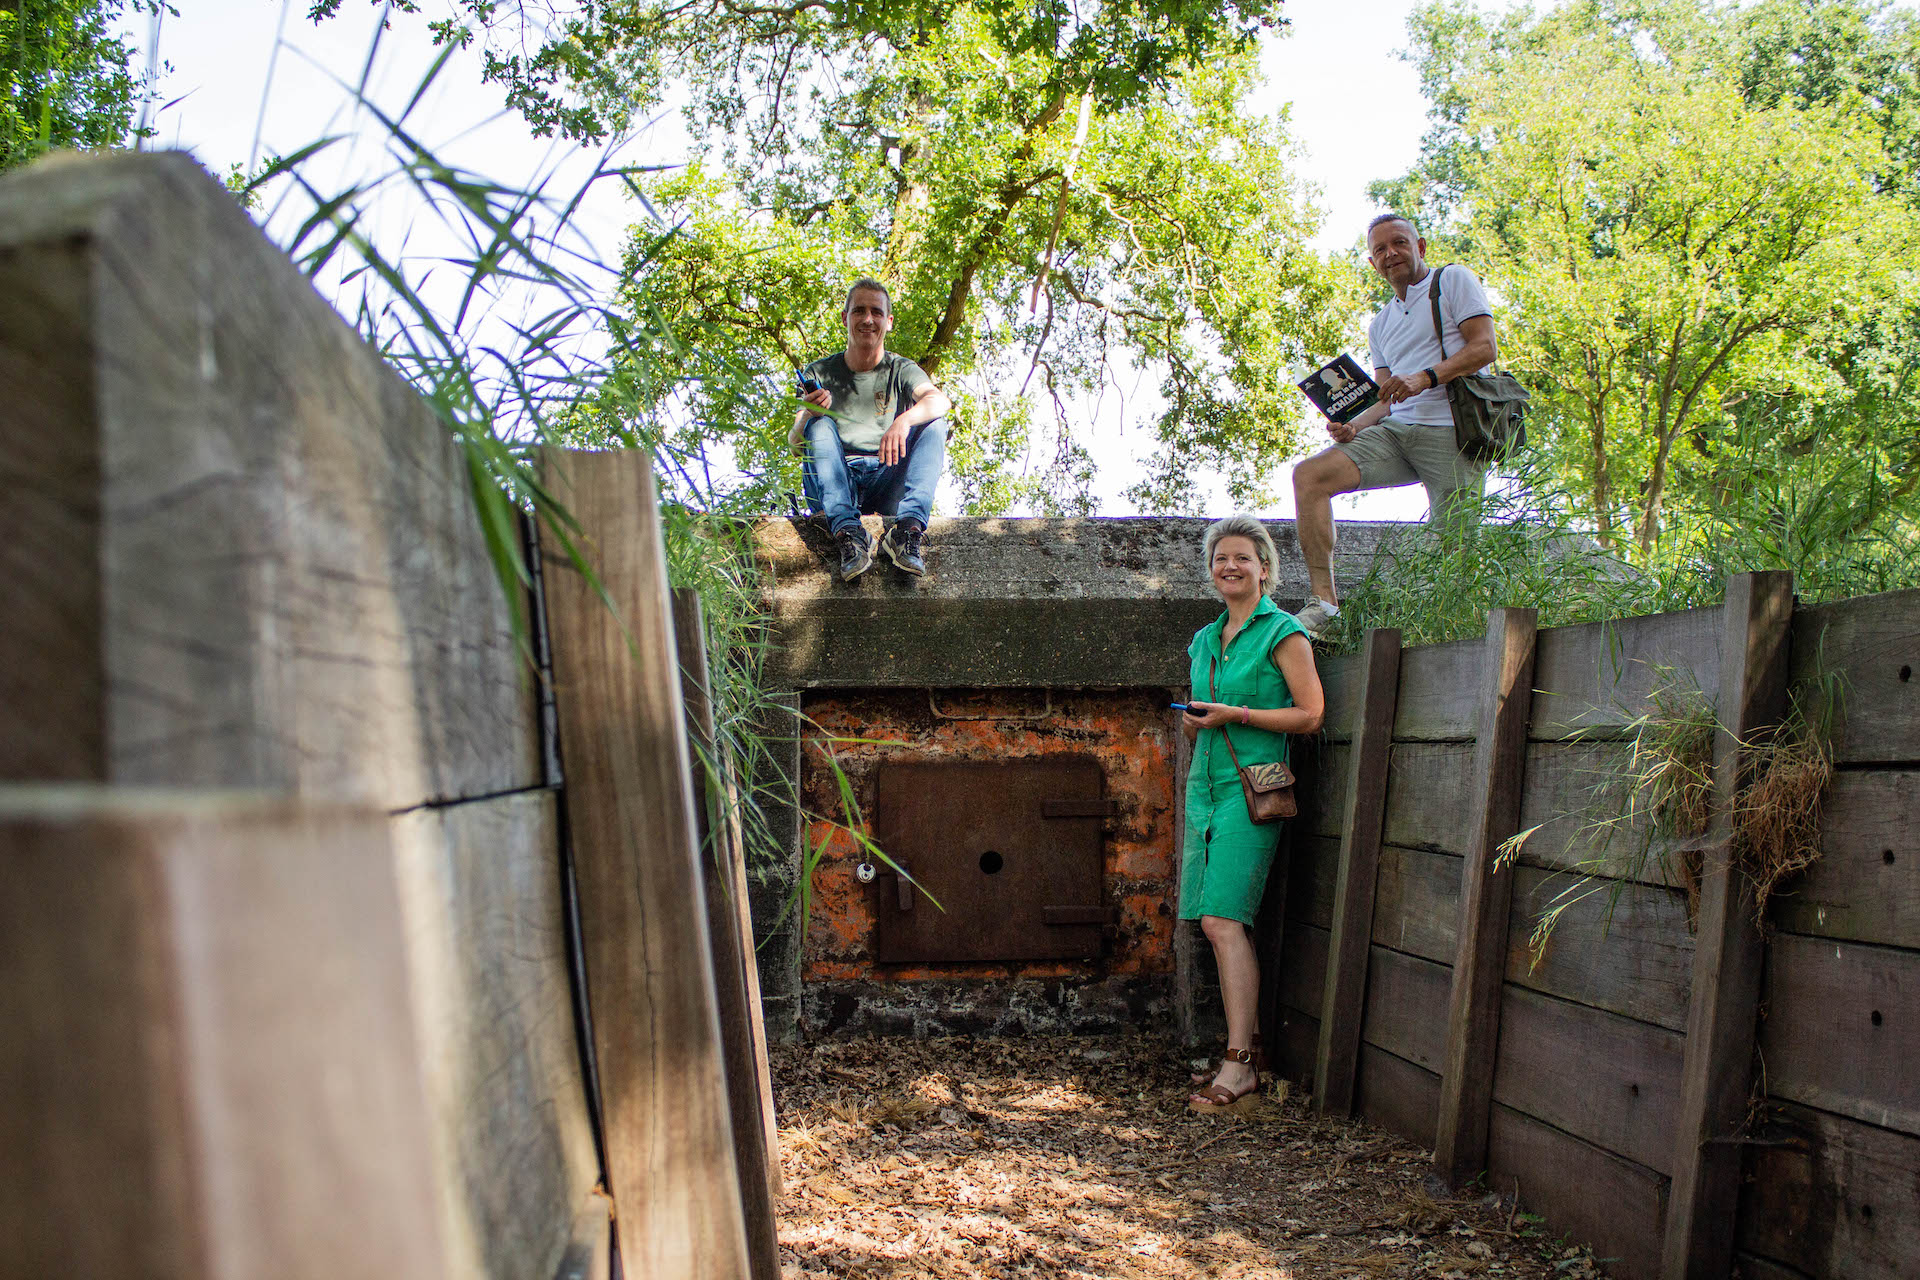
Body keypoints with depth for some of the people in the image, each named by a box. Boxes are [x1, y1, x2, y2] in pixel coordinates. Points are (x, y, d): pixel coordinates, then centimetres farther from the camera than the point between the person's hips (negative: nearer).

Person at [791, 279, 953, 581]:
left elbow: (941, 401, -15)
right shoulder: (819, 373, 11)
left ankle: (908, 527, -39)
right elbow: (794, 444, -1)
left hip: (884, 481, 0)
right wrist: (807, 417, -24)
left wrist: (904, 420, -37)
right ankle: (847, 530, -44)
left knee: (934, 424, -18)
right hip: (834, 486, 0)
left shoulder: (901, 370, 9)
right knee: (820, 424, -24)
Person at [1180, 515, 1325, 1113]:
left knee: (1222, 919, -15)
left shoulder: (1283, 632, -3)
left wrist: (1236, 715, -15)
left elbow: (1310, 715, -8)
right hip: (1205, 785, 7)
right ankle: (1250, 1043, 14)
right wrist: (1192, 722, 4)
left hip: (1252, 788, -7)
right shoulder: (1204, 640, 18)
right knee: (1218, 924, 5)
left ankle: (1240, 1065, -11)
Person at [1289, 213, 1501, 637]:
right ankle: (1322, 598, -20)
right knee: (1310, 474, -15)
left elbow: (1485, 348, -4)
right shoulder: (1380, 325, 27)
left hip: (1452, 431, -6)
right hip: (1397, 428, 6)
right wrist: (1355, 425, 1)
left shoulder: (1453, 280, 8)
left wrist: (1425, 378, -18)